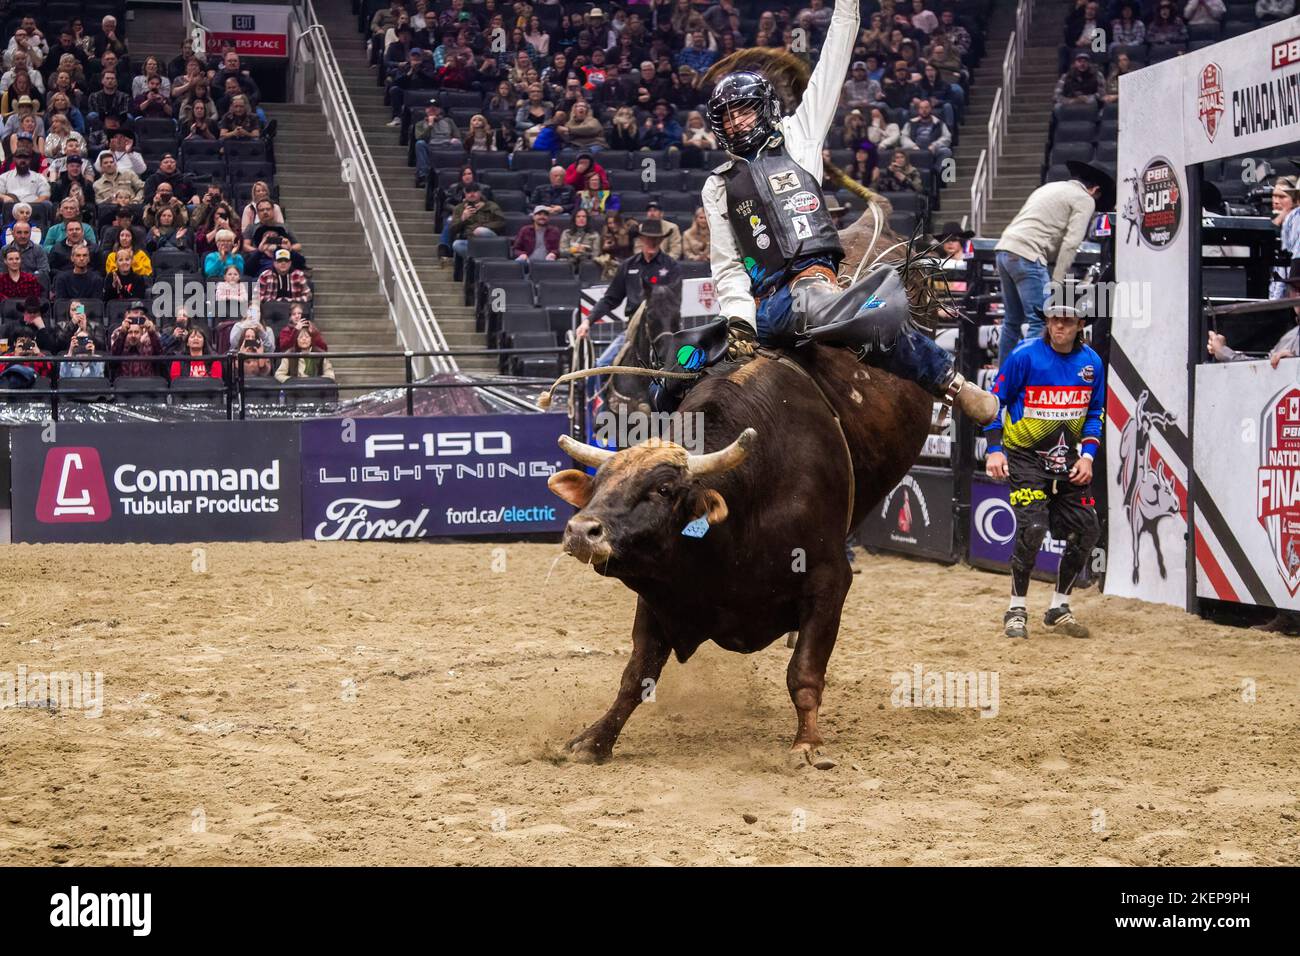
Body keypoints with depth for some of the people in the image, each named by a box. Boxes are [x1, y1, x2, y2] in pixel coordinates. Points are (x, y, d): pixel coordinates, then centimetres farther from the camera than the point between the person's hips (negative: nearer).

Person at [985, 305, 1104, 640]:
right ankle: (1017, 610, -4)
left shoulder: (1092, 363, 1)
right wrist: (994, 449, -15)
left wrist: (1087, 455, -1)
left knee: (1087, 529, 1)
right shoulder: (1025, 356, -13)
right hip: (1025, 456, -5)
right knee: (1033, 527, -20)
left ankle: (1059, 609, 18)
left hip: (1066, 458, 5)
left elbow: (1095, 414, 12)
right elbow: (996, 400, -6)